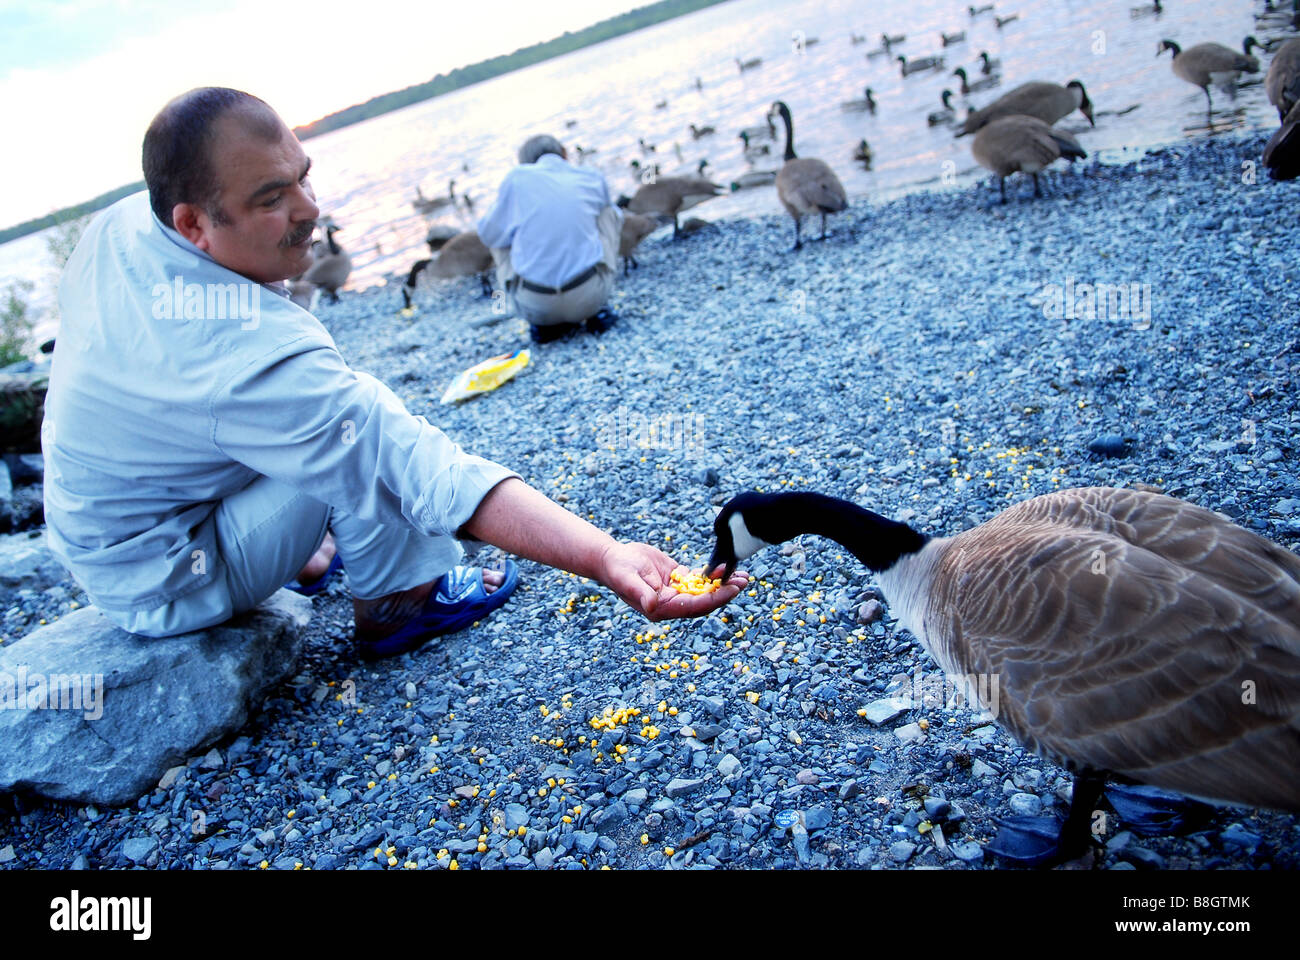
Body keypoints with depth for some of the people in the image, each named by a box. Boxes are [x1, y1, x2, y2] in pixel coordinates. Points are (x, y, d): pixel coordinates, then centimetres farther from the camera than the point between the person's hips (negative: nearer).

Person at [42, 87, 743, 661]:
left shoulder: (118, 224, -10)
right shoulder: (257, 358, -38)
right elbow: (426, 474, -43)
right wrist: (605, 557, -48)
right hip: (165, 584, -8)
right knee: (366, 430, -24)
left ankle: (305, 555, 25)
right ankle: (395, 606, -2)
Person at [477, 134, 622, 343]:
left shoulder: (516, 178, 4)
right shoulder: (594, 179, 9)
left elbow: (490, 235, 14)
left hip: (535, 306, -1)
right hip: (590, 297, 1)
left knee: (499, 237, 26)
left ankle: (546, 324, 14)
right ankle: (595, 312, 14)